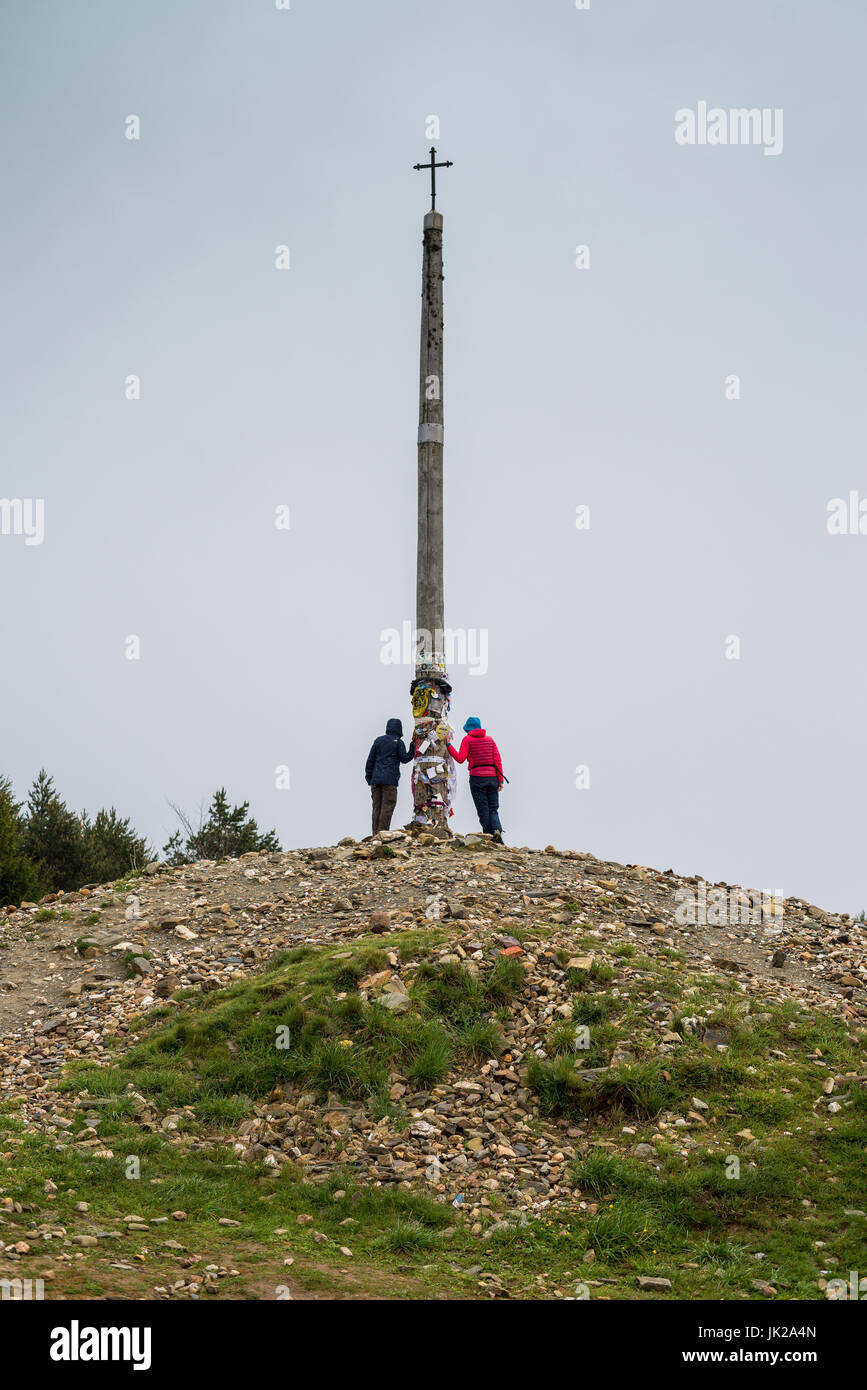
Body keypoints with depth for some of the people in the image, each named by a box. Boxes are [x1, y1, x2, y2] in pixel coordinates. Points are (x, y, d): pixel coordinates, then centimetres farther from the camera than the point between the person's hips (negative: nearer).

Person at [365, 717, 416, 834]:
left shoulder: (378, 740, 12)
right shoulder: (398, 742, -2)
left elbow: (370, 760, 11)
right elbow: (405, 758, -2)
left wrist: (368, 776, 16)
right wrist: (412, 746, 3)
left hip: (375, 779, 5)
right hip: (390, 780, -5)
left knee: (377, 807, 6)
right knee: (387, 806, -5)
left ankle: (376, 834, 4)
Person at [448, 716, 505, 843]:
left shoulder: (467, 739, 2)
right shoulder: (489, 739, 13)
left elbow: (460, 759, -6)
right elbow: (497, 760, 6)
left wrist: (449, 745, 2)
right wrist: (500, 780, 5)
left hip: (477, 777, -3)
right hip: (492, 777, 3)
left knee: (483, 810, 2)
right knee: (493, 809, 8)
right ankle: (497, 830, -17)